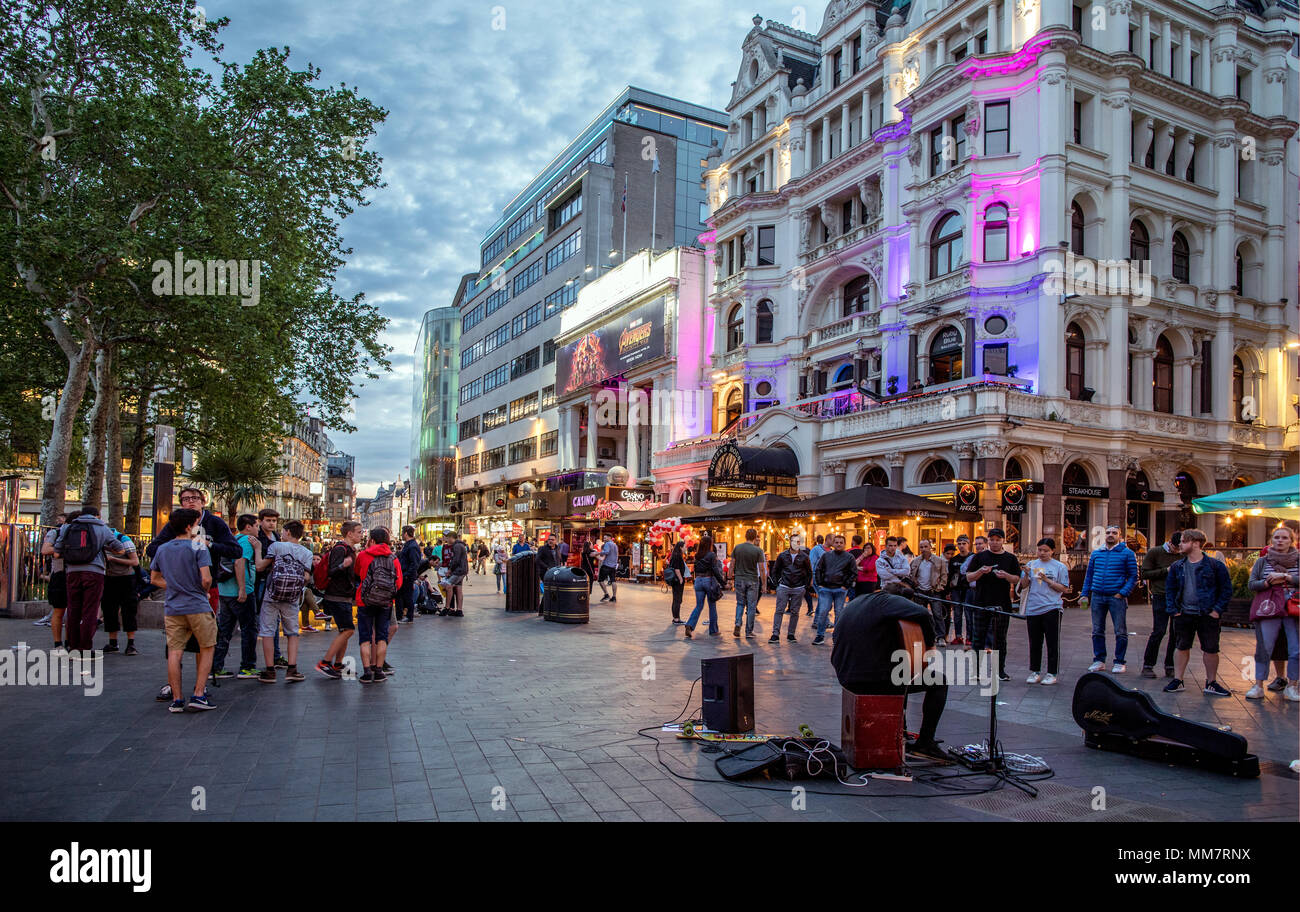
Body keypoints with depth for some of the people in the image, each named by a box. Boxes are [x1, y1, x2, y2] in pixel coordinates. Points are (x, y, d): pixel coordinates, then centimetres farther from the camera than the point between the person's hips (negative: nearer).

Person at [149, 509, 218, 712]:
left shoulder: (162, 549, 10)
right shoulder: (198, 547, -9)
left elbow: (154, 578, 18)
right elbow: (206, 579, -15)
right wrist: (204, 590, 4)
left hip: (172, 609, 5)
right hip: (197, 607, -4)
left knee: (174, 653, 5)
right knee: (207, 649, 9)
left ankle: (176, 700, 6)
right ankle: (198, 696, 3)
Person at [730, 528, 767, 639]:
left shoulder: (737, 548, 0)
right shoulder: (758, 550, -9)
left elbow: (732, 564, 4)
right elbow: (762, 569, -8)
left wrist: (731, 574, 16)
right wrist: (764, 583, -1)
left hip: (740, 579, 3)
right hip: (753, 580, -3)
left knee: (740, 603, 16)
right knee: (751, 606, 6)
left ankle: (737, 624, -5)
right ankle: (749, 631, 10)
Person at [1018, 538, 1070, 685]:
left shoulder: (1060, 567, 3)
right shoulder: (1031, 564, 10)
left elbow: (1064, 589, -2)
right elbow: (1023, 586, 9)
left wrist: (1047, 580, -12)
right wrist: (1026, 575, -9)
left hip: (1051, 608, -3)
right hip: (1033, 609, 3)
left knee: (1052, 643, 0)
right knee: (1034, 643, 9)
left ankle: (1051, 674, 9)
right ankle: (1034, 672, 18)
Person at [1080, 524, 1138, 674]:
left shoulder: (1127, 553, 1)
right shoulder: (1096, 553, 12)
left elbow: (1133, 576, -1)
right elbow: (1089, 575, 16)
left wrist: (1123, 593, -11)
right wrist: (1085, 594, 9)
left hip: (1116, 597, -4)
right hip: (1097, 597, 4)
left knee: (1120, 632, 1)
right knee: (1097, 631, 8)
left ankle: (1119, 662, 11)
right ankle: (1099, 660, 17)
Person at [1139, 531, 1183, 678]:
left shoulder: (1182, 556, 12)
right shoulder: (1154, 553, 0)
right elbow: (1144, 573, -4)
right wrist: (1166, 571, -12)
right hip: (1160, 597, -4)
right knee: (1159, 631, -8)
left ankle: (1170, 667, 13)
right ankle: (1147, 666, 2)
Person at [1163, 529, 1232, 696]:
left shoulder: (1215, 565, -5)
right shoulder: (1177, 567, 6)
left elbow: (1226, 589, -2)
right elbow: (1169, 589, 11)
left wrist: (1217, 610, -8)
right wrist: (1174, 610, 1)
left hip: (1207, 615, -3)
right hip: (1184, 615, 3)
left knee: (1211, 649, 5)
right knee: (1181, 647, 9)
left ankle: (1211, 683, 18)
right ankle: (1177, 681, 16)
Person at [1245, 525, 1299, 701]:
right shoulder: (1262, 561, 10)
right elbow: (1251, 584, 5)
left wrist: (1285, 577, -14)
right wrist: (1269, 582, -9)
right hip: (1268, 610, 0)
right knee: (1264, 648, -1)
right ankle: (1258, 686, 4)